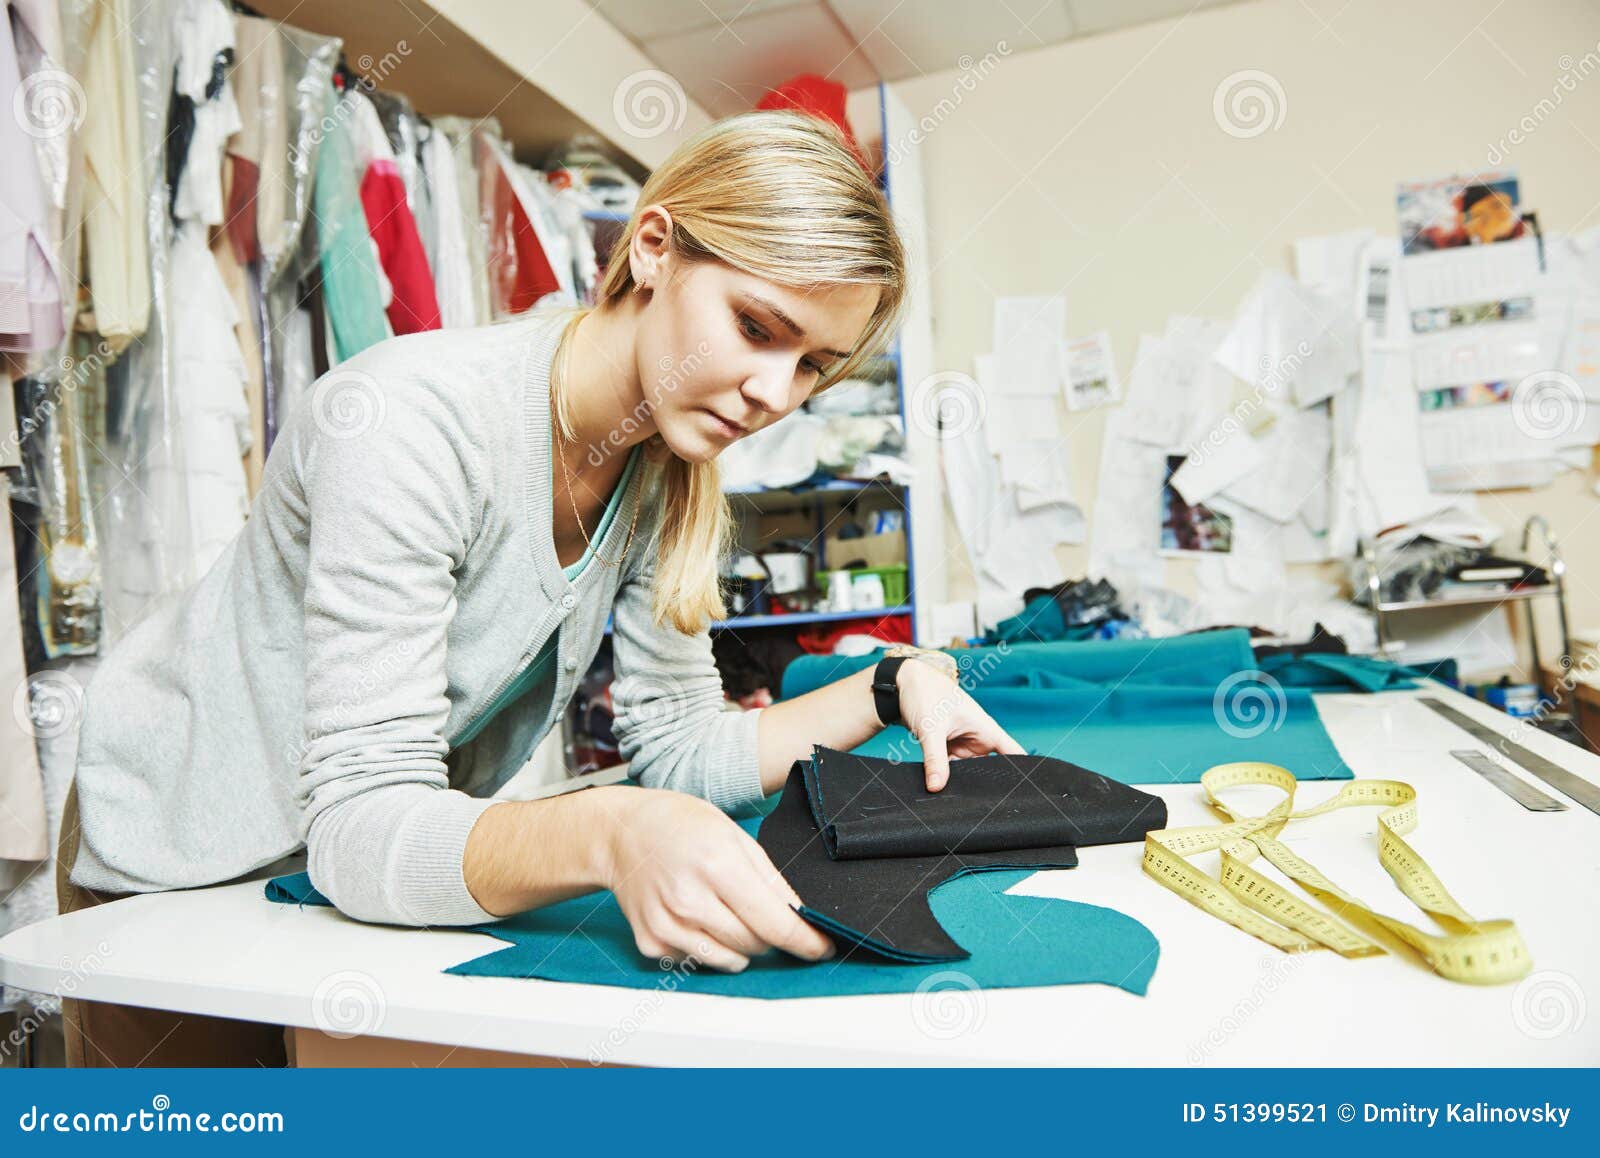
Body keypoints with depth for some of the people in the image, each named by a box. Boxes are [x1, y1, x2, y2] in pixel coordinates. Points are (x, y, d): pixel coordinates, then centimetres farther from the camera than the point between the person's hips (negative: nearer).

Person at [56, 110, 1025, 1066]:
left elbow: (679, 749, -8)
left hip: (396, 867, 6)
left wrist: (892, 687, -18)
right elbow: (360, 822, -35)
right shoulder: (418, 420, -33)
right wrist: (610, 837, -52)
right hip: (187, 873, -5)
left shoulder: (665, 469, -11)